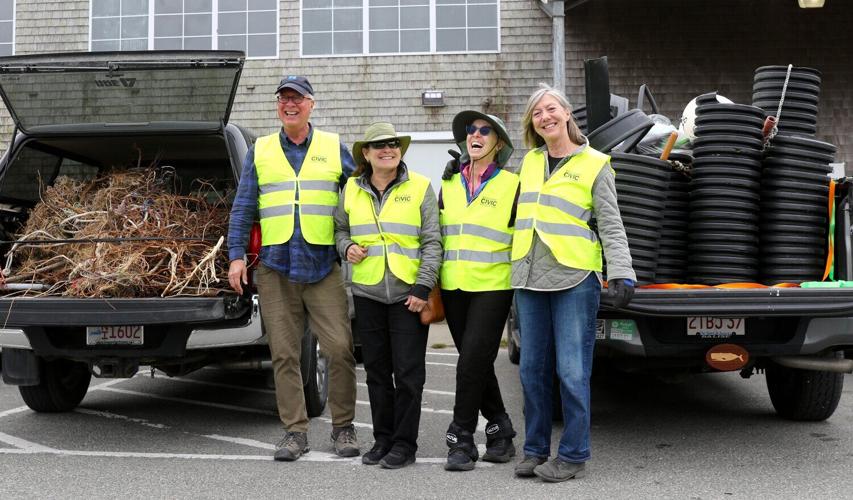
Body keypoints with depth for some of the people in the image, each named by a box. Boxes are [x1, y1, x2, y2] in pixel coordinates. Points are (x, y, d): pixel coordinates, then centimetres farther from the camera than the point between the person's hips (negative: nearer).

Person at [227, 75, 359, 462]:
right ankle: (295, 431, 11)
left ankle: (343, 427, 9)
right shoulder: (260, 151, 12)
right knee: (284, 354, 3)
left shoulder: (335, 148, 9)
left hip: (324, 266, -1)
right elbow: (242, 208, 11)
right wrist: (236, 255, 2)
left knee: (339, 348, -6)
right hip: (275, 269, 2)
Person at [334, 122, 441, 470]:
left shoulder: (420, 187, -1)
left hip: (408, 294, -3)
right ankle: (383, 438, 21)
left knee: (408, 372, -2)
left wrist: (423, 287, -10)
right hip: (366, 293, 3)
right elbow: (339, 229, 21)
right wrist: (346, 247, -2)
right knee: (377, 371, 10)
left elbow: (432, 242, -3)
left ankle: (404, 444, 8)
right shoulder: (352, 190, 7)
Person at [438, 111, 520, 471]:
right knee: (475, 363, 10)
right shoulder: (449, 185, 13)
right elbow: (437, 236, 18)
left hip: (492, 286, -5)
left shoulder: (512, 185, -1)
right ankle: (500, 428, 24)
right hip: (453, 286, 5)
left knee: (473, 361, -11)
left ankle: (461, 438, -2)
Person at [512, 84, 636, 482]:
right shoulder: (529, 161, 13)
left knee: (572, 372, -5)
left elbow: (611, 224, -3)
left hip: (574, 279, -5)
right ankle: (535, 450, 20)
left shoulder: (594, 164, -1)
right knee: (532, 370, 9)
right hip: (530, 279, 5)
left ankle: (573, 456, 6)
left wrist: (621, 273, -12)